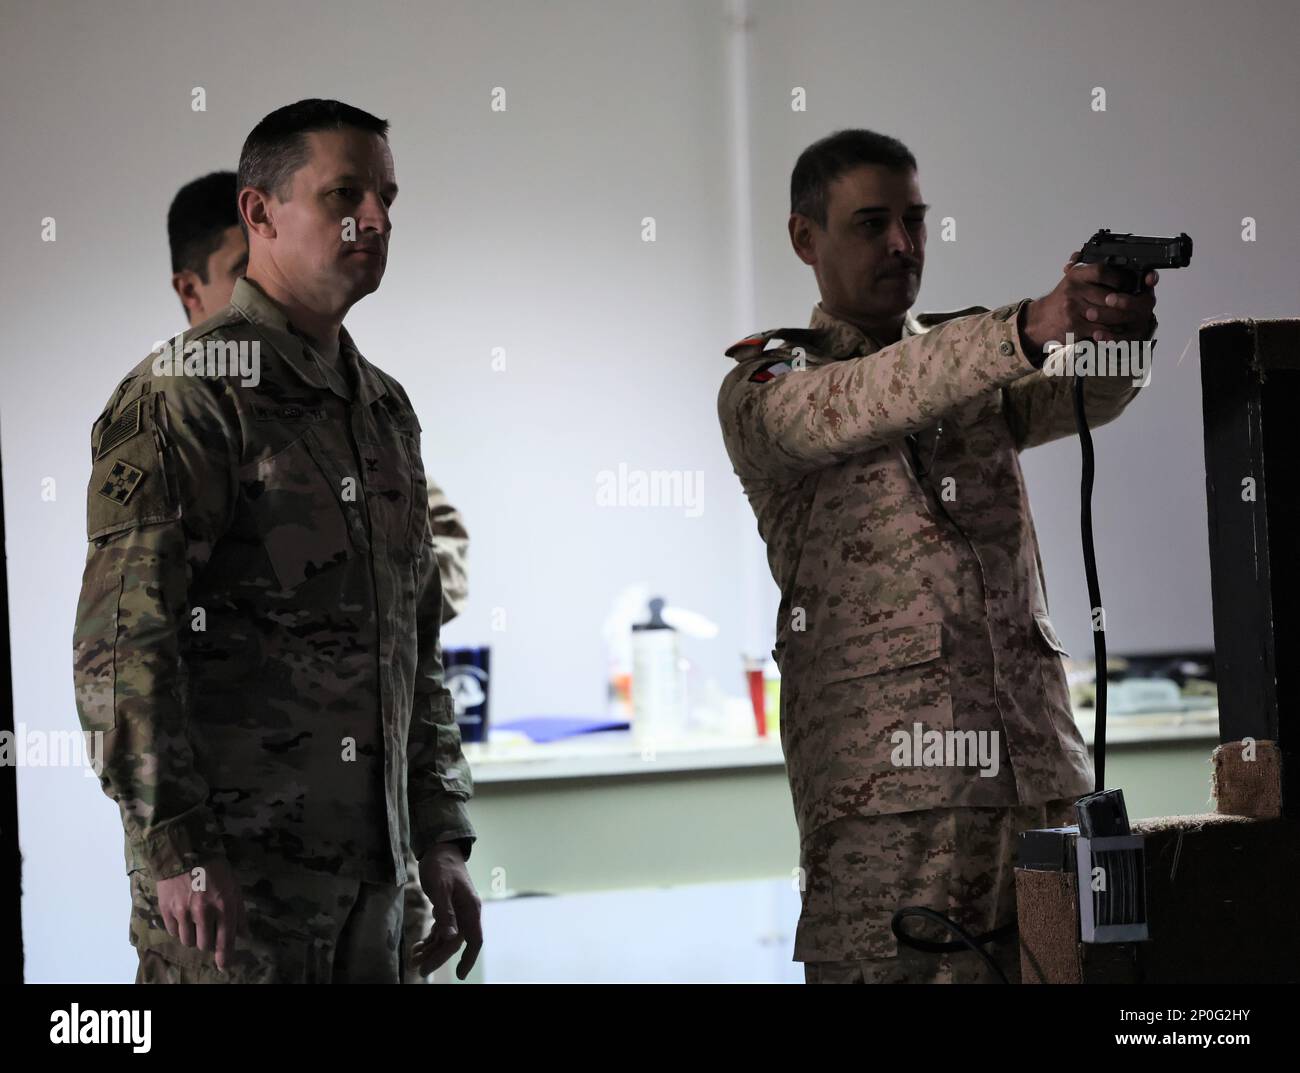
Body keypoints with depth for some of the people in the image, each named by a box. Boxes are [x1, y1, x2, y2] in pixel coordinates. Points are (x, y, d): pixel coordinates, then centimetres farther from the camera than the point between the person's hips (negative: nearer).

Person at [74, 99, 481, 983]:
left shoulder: (387, 410, 16)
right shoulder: (186, 394, -8)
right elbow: (119, 645, -15)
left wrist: (441, 841, 15)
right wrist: (176, 849, -21)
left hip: (370, 876, 7)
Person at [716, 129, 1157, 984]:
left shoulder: (979, 370, 19)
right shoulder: (765, 382, 4)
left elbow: (1086, 395, -2)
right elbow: (838, 413, -19)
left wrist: (1111, 330, -28)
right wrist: (1028, 329, -32)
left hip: (1039, 764, 5)